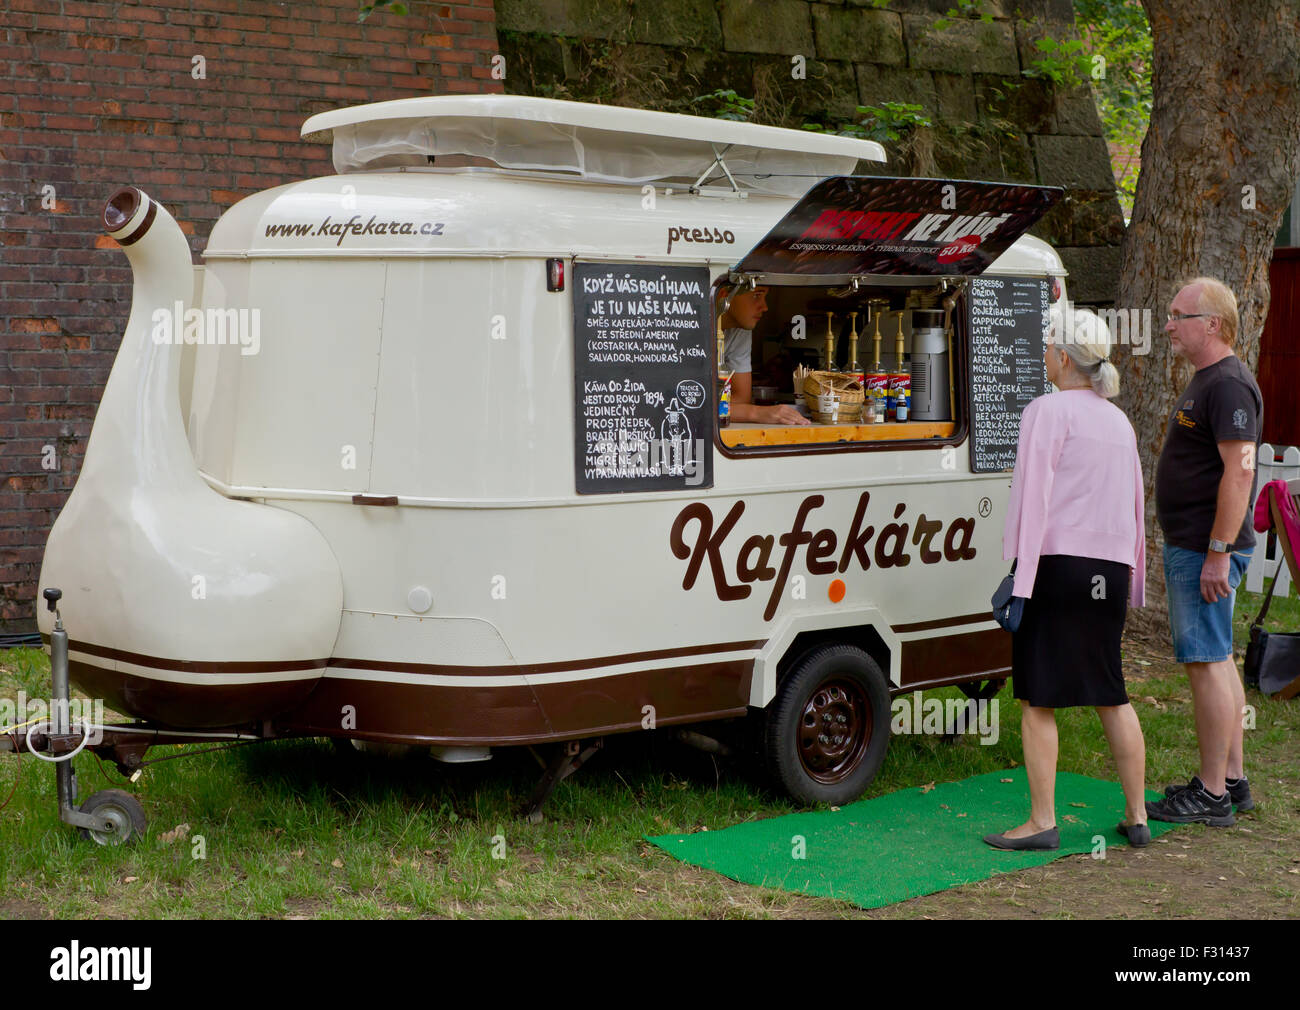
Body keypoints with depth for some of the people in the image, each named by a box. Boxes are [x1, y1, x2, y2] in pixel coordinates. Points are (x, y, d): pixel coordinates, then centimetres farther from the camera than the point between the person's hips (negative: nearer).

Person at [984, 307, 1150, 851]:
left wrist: (1020, 581, -15)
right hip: (1109, 569, 7)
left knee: (1039, 699, -1)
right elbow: (1135, 508, 19)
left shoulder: (1048, 411, -7)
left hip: (1056, 562, -7)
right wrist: (1133, 581, 25)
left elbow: (1034, 499, -14)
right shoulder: (1119, 421, 16)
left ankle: (1042, 821, 1)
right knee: (1112, 695, 15)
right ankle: (1137, 816, 18)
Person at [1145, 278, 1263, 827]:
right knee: (1218, 660, 13)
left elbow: (1239, 472, -23)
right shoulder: (1205, 382, 17)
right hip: (1193, 546, 11)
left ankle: (1211, 793, -4)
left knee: (1206, 662, -8)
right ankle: (1232, 780, 21)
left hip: (1207, 550, -11)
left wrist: (1217, 553, -25)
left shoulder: (1229, 385, -16)